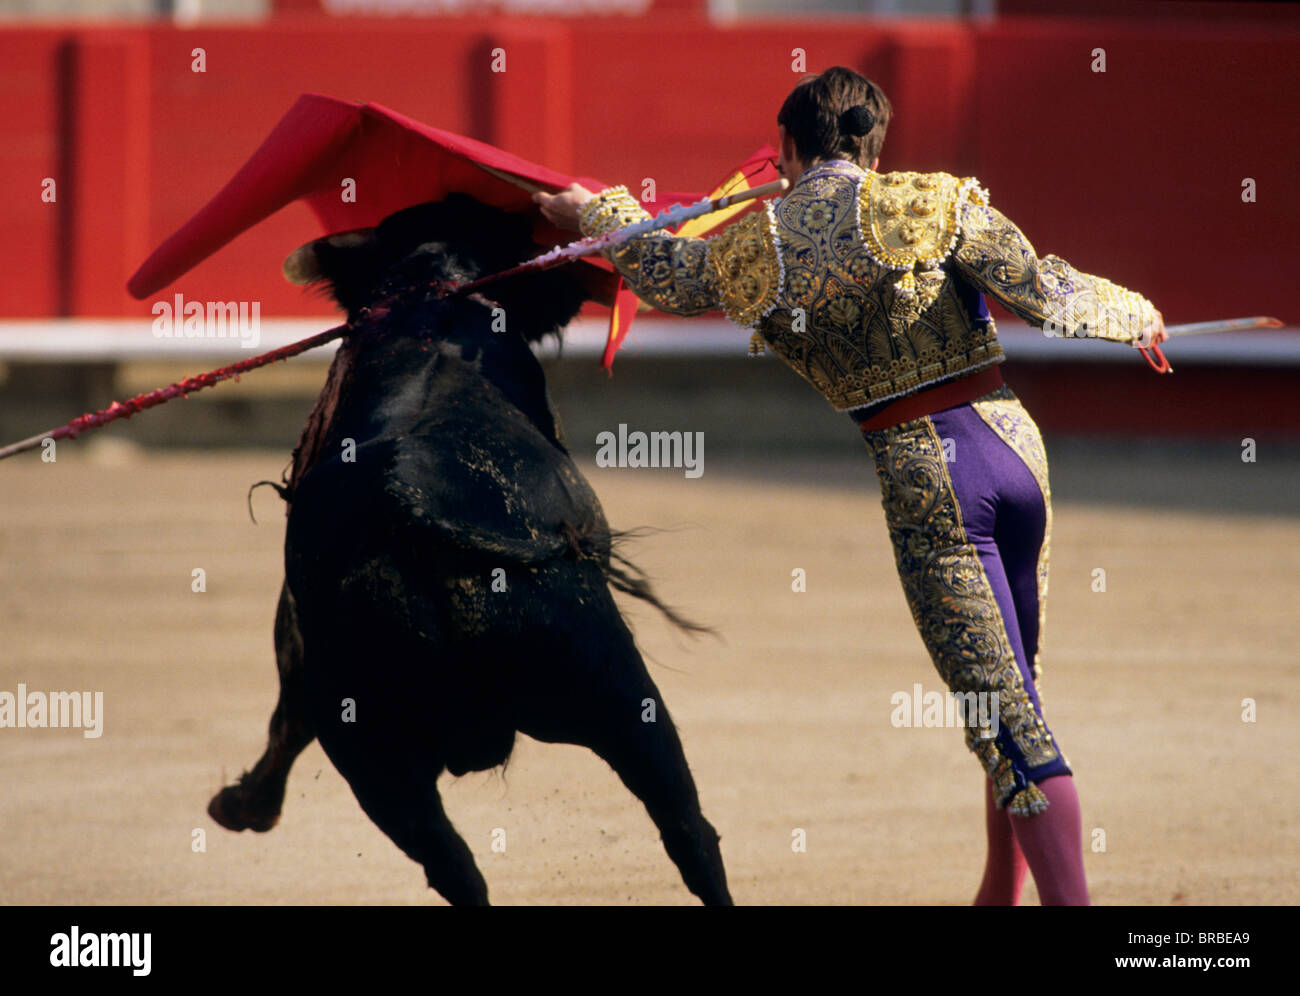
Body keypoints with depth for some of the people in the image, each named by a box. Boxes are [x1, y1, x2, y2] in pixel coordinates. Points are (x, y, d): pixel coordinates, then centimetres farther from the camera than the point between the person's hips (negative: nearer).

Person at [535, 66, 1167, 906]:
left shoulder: (751, 253, 4)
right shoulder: (936, 204, 0)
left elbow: (663, 274, 23)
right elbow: (1039, 293, -6)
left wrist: (591, 212, 41)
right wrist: (1134, 316, 13)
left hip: (919, 479, -2)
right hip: (1011, 443, 2)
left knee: (1006, 720, -4)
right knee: (1019, 686, 19)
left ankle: (1072, 899, -12)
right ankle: (1004, 892, 28)